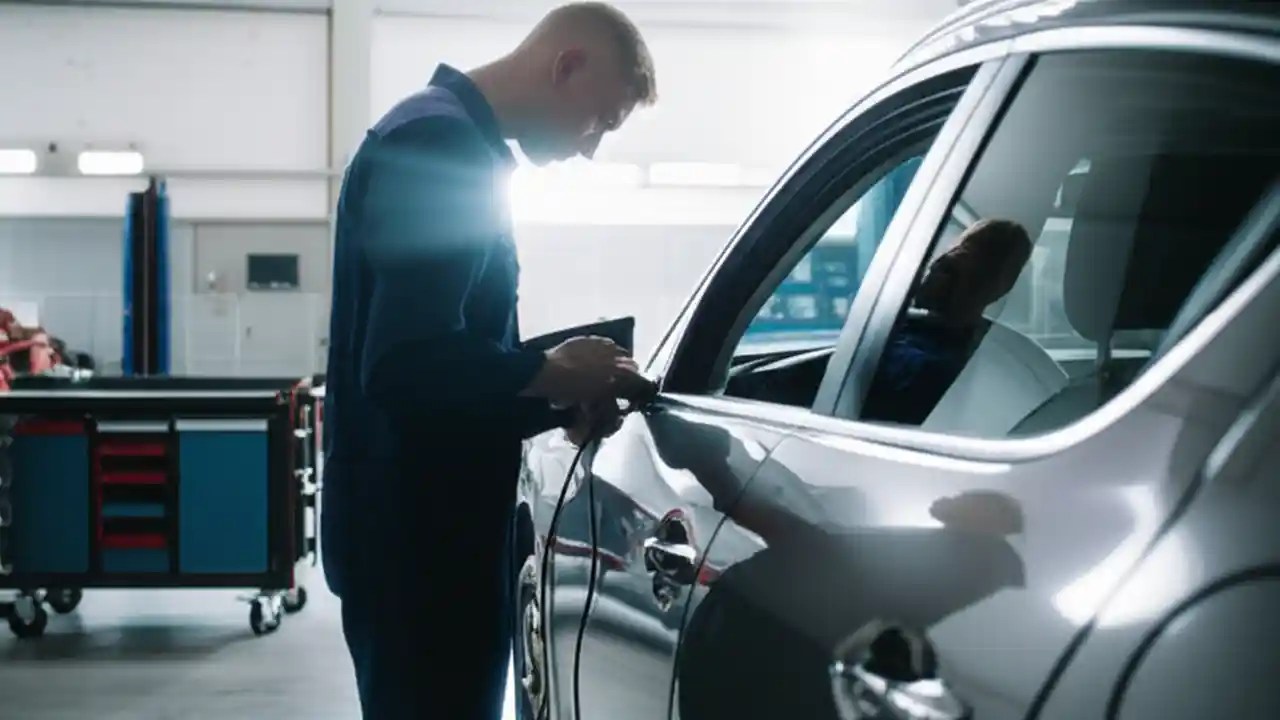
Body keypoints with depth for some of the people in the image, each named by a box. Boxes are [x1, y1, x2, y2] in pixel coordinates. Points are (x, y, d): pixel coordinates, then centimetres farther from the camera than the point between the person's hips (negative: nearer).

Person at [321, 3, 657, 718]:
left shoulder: (450, 140, 16)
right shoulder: (438, 144, -17)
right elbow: (408, 365, -27)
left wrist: (561, 403, 8)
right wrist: (555, 376, -13)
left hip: (429, 529, 10)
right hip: (418, 534, -10)